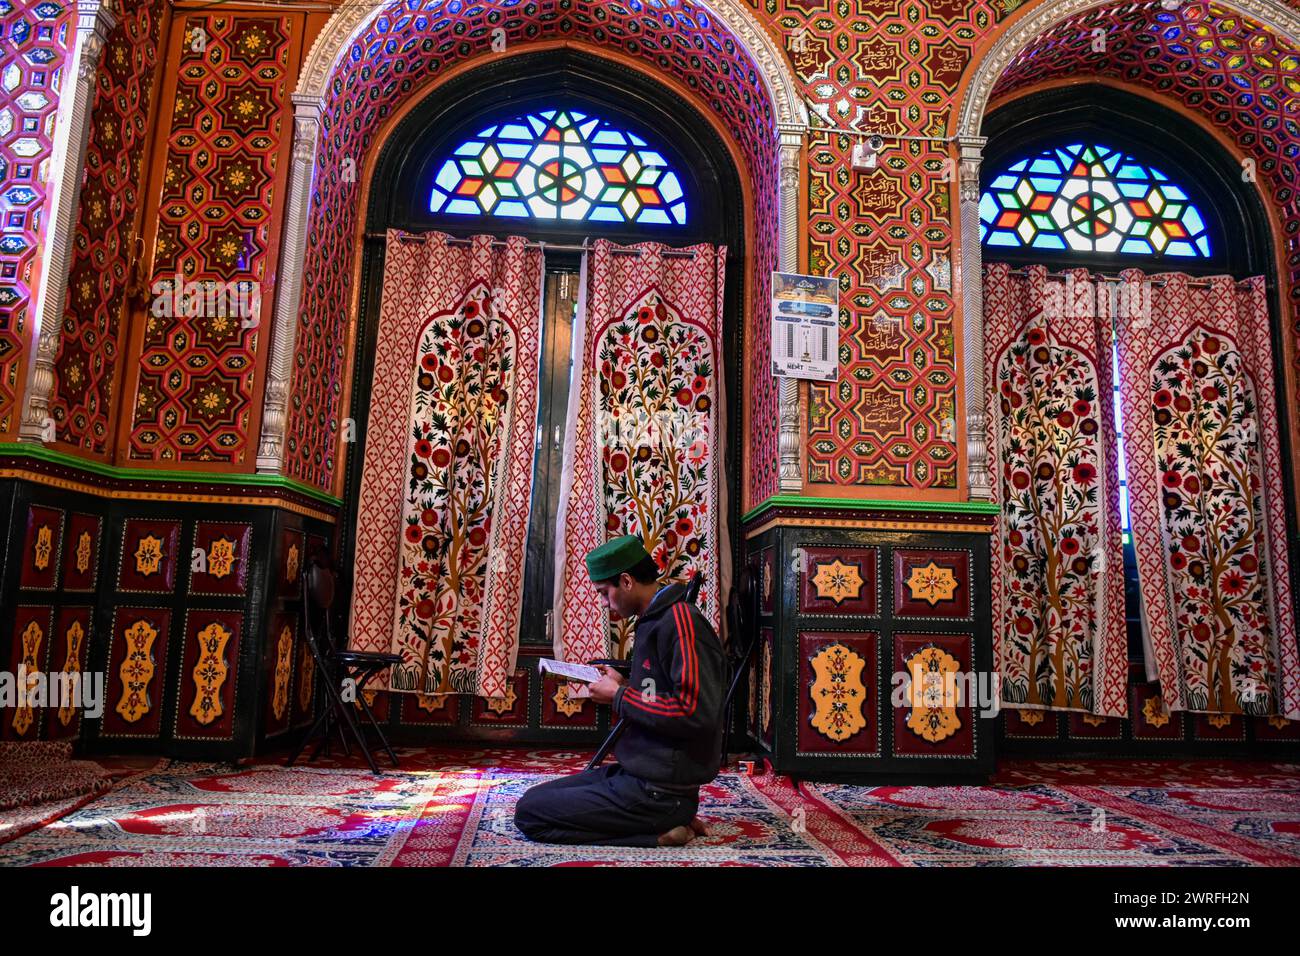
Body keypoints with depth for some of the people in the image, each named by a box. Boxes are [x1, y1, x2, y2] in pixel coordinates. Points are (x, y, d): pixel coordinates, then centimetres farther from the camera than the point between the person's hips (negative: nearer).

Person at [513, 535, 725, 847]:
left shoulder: (681, 621, -19)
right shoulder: (655, 620, 11)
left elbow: (694, 713, -27)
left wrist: (619, 697, -16)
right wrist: (623, 686, 4)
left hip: (658, 791, -10)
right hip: (637, 772, 10)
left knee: (528, 813, -8)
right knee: (535, 797, 13)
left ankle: (657, 832, -6)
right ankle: (664, 821, 7)